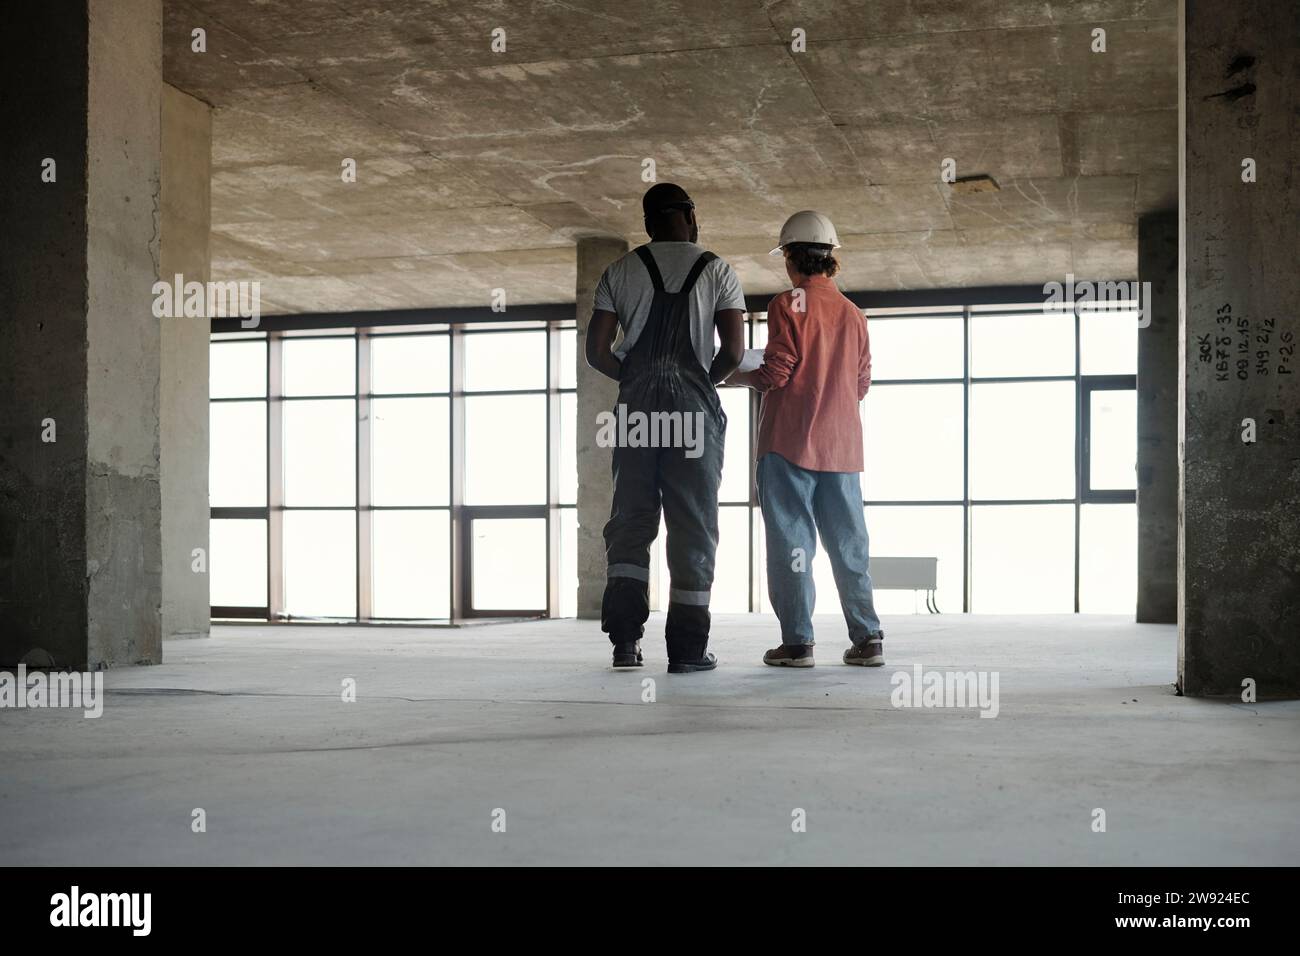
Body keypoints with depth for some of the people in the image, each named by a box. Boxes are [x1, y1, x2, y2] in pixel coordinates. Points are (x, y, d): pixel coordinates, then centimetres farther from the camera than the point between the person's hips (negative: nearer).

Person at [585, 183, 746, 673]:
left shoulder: (621, 271, 8)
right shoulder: (717, 271, 4)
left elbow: (596, 351, 2)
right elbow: (734, 351, -5)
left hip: (637, 407, 2)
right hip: (695, 410, -2)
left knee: (630, 520, 9)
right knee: (693, 525, 3)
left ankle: (625, 637, -2)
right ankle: (687, 647, 3)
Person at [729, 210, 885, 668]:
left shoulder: (788, 305, -5)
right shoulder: (853, 313, 11)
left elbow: (775, 375, -10)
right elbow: (862, 385, 13)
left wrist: (734, 375, 8)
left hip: (791, 441, -5)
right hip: (841, 444, 5)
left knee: (791, 542, -2)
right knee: (849, 543, 8)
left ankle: (797, 642, -3)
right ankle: (867, 638, 7)